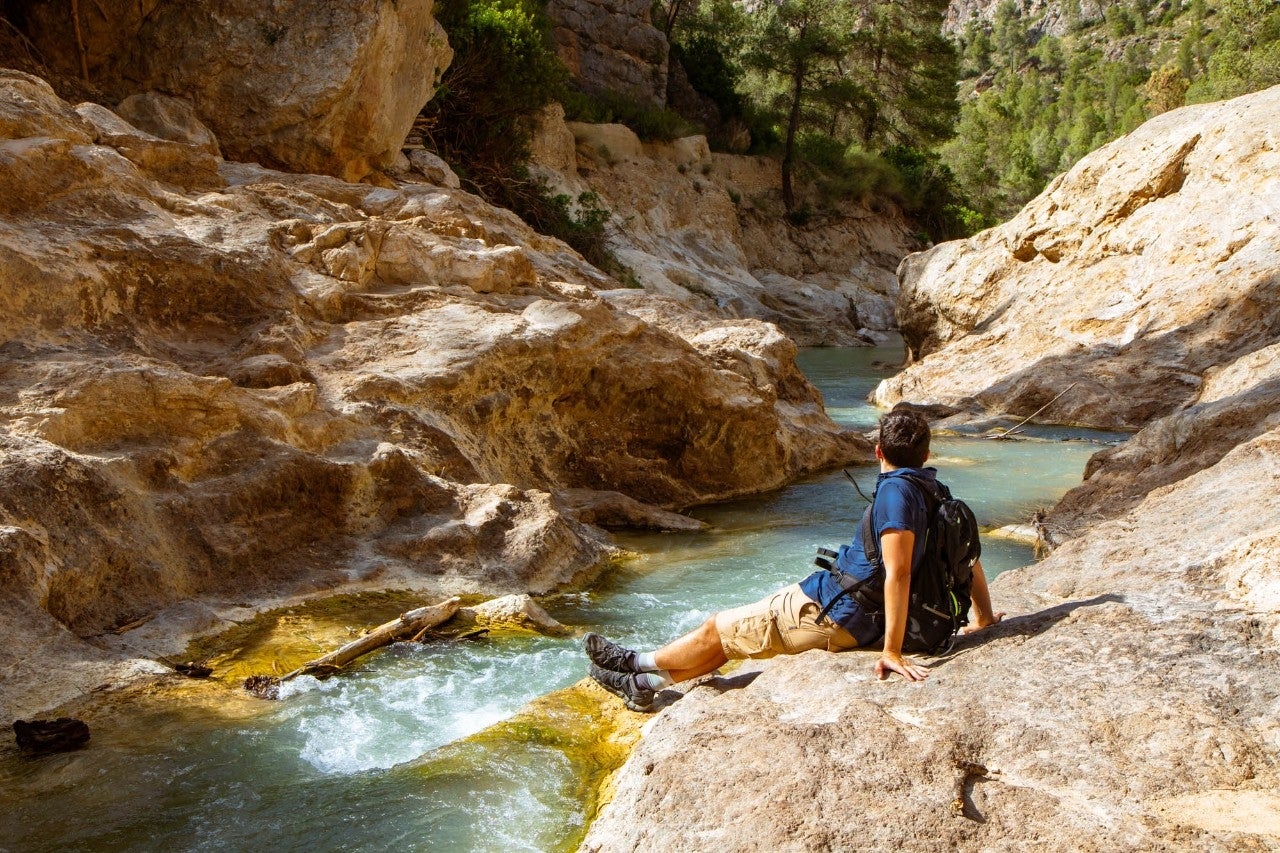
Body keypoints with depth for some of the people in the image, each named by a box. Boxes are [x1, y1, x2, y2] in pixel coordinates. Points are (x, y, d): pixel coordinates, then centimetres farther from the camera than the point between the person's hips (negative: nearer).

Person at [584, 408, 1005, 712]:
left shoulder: (895, 490, -23)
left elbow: (897, 573, -30)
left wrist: (892, 651, -29)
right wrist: (982, 617, 19)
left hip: (833, 613, -9)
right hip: (860, 618, 9)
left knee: (718, 629, 6)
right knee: (733, 631, 17)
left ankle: (637, 662, 26)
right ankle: (646, 684, 25)